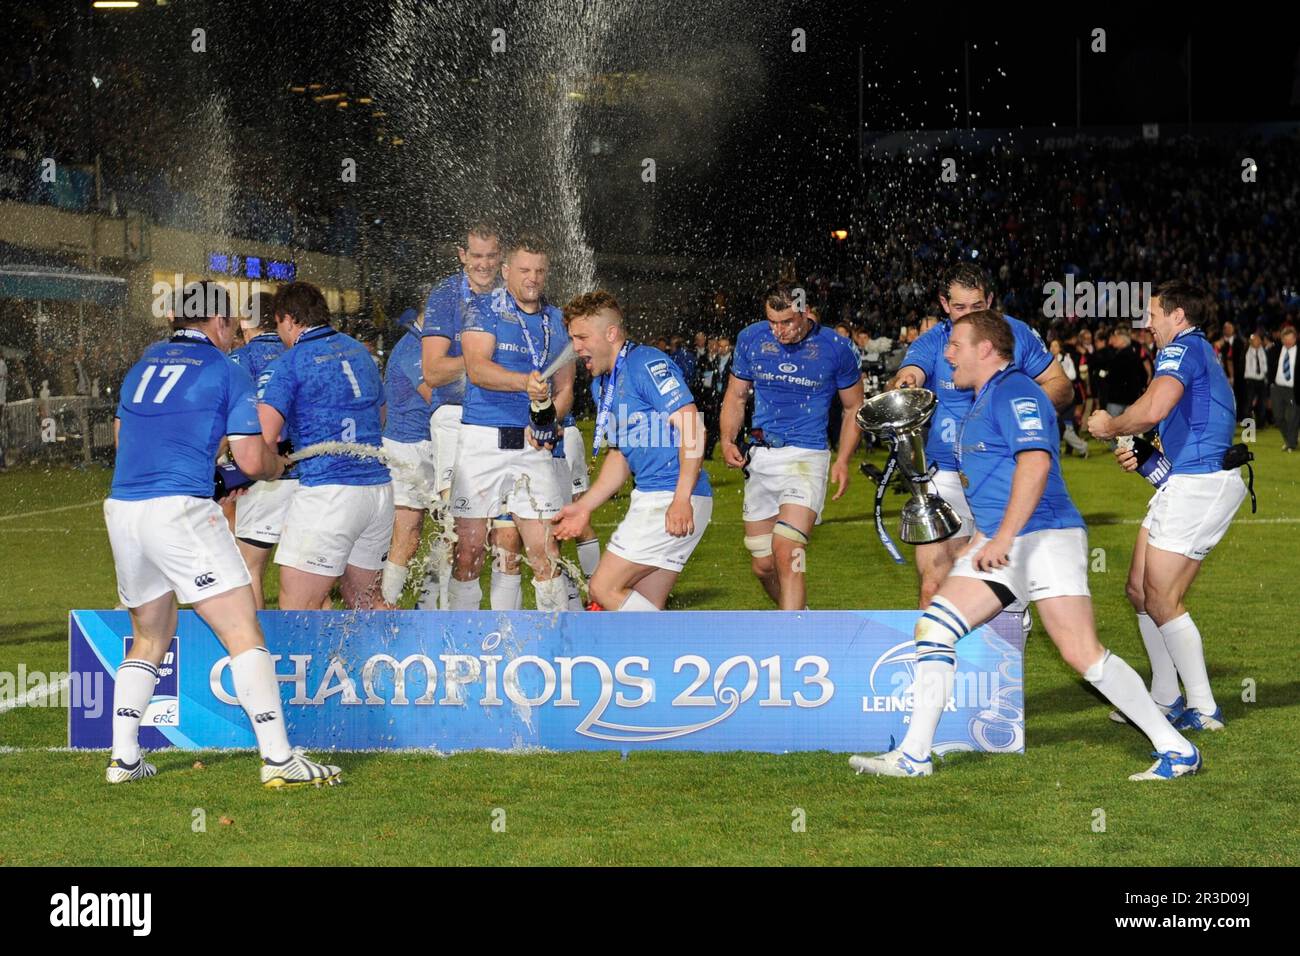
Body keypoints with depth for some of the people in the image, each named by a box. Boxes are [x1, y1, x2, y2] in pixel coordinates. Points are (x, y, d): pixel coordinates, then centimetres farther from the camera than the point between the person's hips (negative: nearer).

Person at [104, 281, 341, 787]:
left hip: (120, 510, 6)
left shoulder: (144, 362, 19)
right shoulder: (226, 371, 2)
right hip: (180, 510, -6)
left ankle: (124, 757, 18)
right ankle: (278, 758, -12)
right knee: (243, 632, -6)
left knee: (149, 639, 22)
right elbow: (251, 461, -2)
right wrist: (278, 464, 20)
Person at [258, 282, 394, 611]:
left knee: (296, 610, -7)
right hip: (381, 488, 8)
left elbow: (263, 441, -16)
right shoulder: (359, 351, 17)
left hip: (327, 492, -8)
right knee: (365, 600, 20)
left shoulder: (286, 365, -4)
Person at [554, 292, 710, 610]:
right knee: (645, 610, 7)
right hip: (651, 498, 10)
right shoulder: (602, 385, 19)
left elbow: (692, 426, -20)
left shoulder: (646, 363, -12)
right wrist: (584, 506, 18)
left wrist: (681, 499, -26)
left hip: (675, 503, -10)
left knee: (605, 589, -10)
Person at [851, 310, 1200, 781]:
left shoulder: (1015, 391, -9)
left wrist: (1002, 538, -26)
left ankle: (1177, 749, -7)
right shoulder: (982, 402, 22)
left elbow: (1036, 462, -23)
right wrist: (979, 544, 30)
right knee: (932, 627, -1)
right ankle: (914, 755, 0)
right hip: (999, 546, 10)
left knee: (1083, 655, -16)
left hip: (1044, 537, -10)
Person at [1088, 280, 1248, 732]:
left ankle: (1203, 709, -3)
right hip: (1190, 482, 11)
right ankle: (1165, 699, 21)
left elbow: (1154, 407, -29)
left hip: (1199, 482, -11)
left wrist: (1111, 425, -10)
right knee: (1140, 589, 14)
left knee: (1161, 601, -7)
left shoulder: (1183, 349, -11)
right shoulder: (1202, 353, 24)